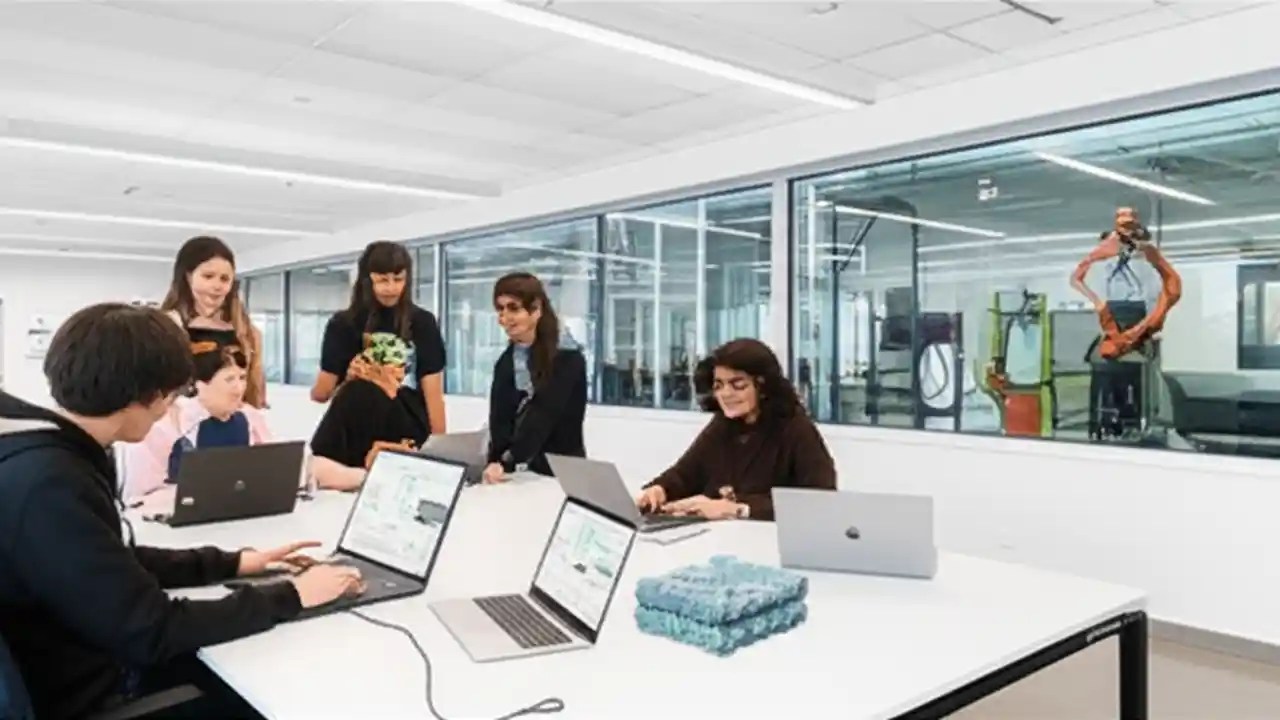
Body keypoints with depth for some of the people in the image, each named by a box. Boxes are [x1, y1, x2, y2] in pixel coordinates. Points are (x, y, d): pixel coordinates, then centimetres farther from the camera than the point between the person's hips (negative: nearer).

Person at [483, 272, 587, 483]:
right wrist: (495, 462, -21)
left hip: (561, 472, -4)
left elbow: (542, 418, -19)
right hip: (521, 472, 4)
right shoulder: (505, 362, 7)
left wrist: (507, 464, -27)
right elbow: (500, 420, -3)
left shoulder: (567, 359, -9)